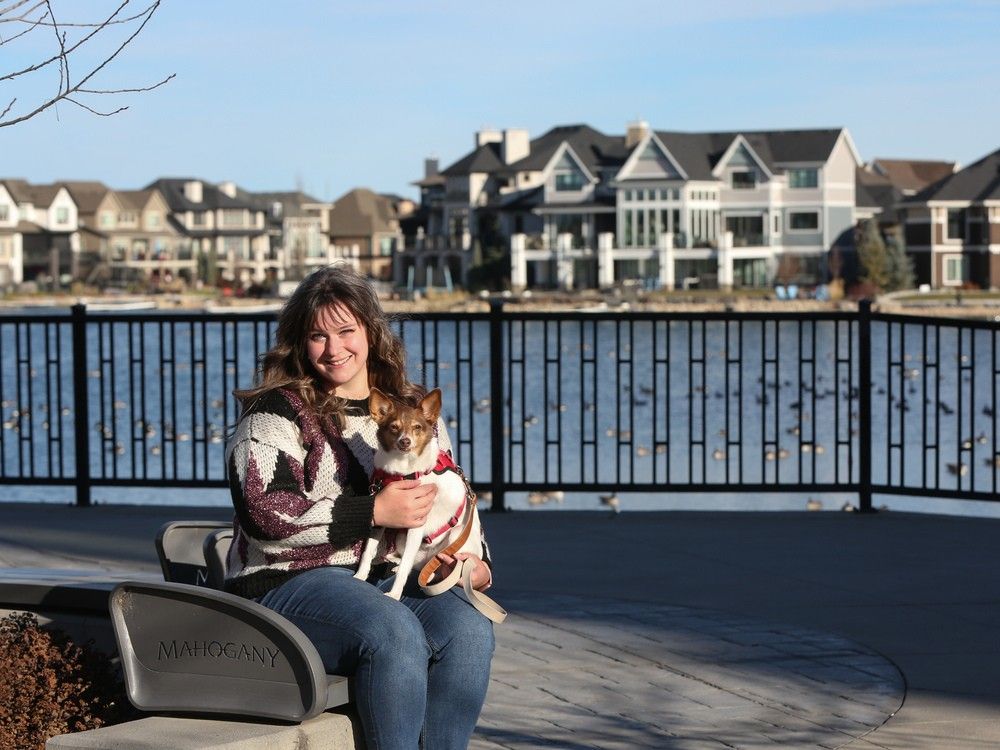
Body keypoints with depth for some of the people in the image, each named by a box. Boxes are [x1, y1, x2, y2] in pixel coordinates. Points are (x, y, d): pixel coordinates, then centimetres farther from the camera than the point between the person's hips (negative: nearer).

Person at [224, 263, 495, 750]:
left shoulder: (414, 408, 15)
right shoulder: (279, 411, -1)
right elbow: (262, 513, -15)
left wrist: (477, 564, 5)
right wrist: (375, 512, -16)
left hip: (393, 578, 5)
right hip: (289, 583, -5)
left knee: (469, 628, -25)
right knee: (395, 634, -33)